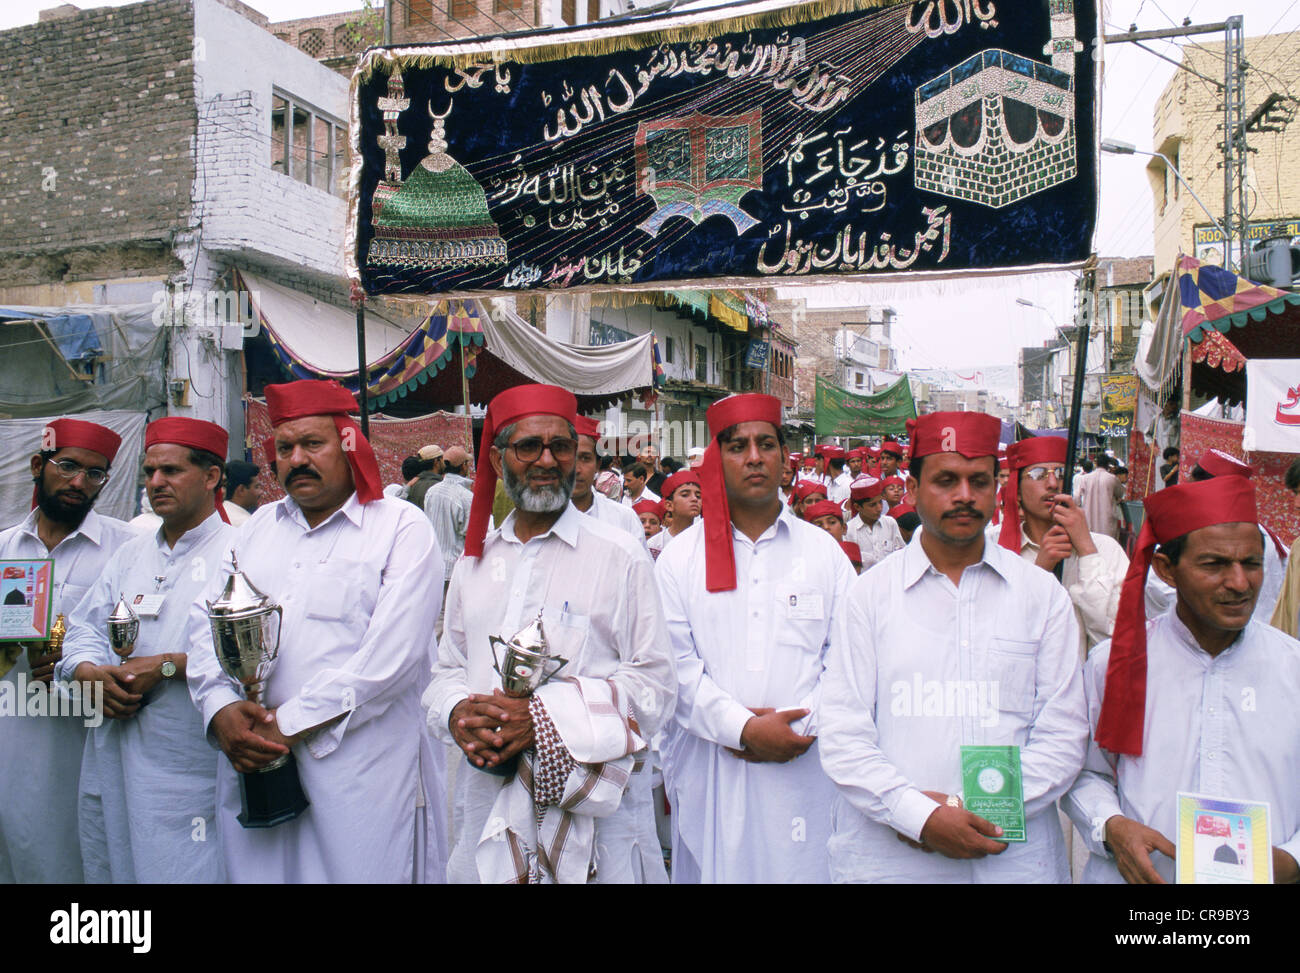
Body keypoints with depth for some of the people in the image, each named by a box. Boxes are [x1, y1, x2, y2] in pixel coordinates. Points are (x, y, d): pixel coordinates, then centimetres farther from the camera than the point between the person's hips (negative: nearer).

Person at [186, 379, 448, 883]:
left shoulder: (403, 528, -4)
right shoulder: (259, 526, 15)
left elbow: (391, 654, -14)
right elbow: (205, 620, 10)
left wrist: (291, 724, -14)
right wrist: (221, 709, -7)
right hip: (252, 764, 5)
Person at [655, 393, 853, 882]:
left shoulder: (824, 550, 8)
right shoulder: (680, 557, 4)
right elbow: (676, 664, -4)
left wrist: (803, 724, -10)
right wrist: (743, 728, -13)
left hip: (804, 764, 1)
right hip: (710, 766, 0)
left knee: (803, 868, 4)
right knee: (715, 865, 6)